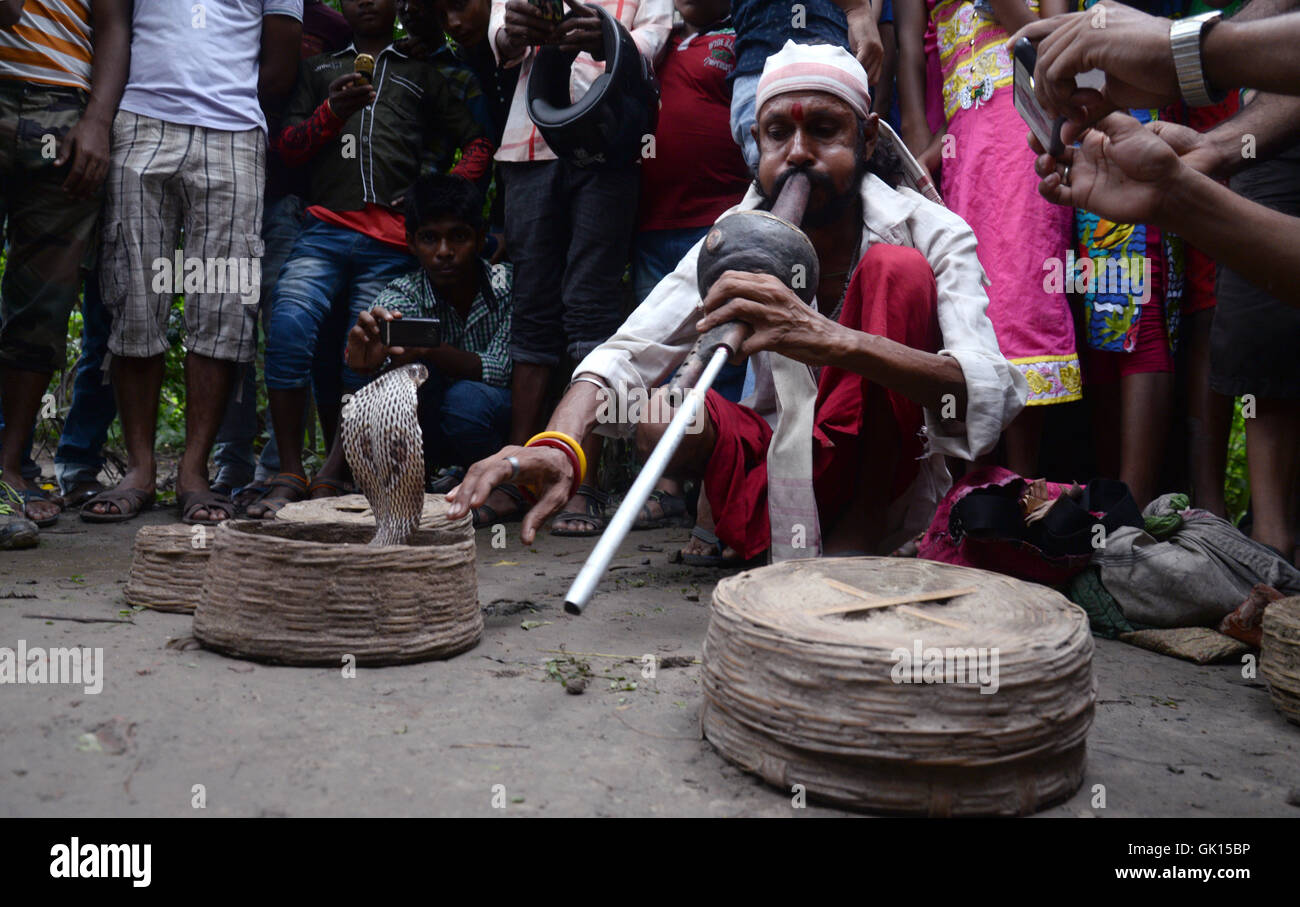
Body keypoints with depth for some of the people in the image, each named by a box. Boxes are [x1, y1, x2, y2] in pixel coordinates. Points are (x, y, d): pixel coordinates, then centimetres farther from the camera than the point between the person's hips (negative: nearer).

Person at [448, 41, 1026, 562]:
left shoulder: (931, 234, -15)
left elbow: (994, 395, -32)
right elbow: (626, 354, -19)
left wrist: (834, 341, -49)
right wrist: (559, 444, -42)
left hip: (887, 473, -2)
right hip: (779, 467, 3)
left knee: (898, 270, -24)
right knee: (656, 409, -25)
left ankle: (862, 527, -18)